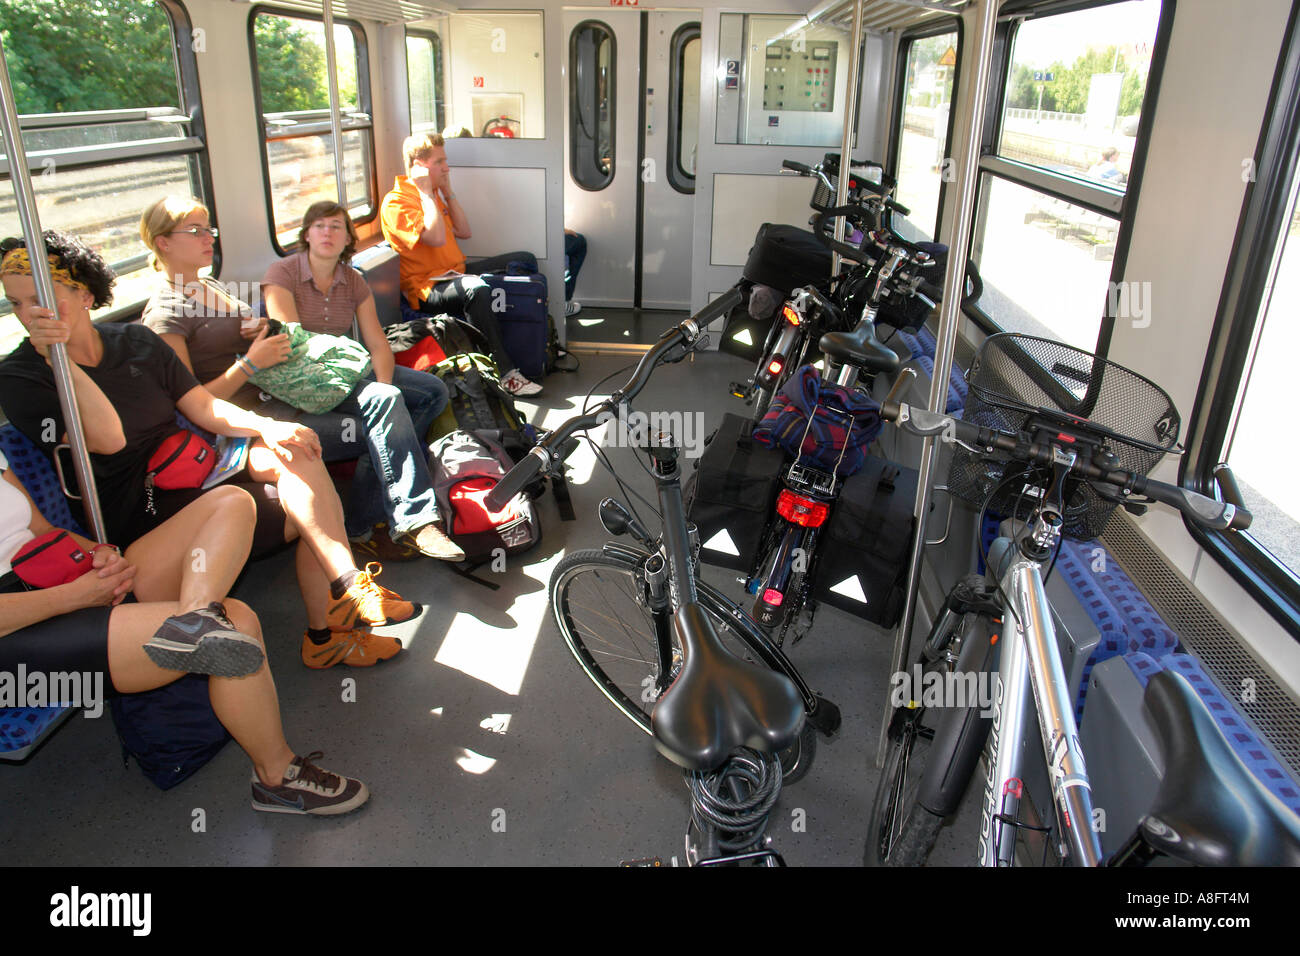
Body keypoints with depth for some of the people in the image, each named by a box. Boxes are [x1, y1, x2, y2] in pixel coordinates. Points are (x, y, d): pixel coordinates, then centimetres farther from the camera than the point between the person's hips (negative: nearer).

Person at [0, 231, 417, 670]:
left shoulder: (135, 341, 8)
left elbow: (204, 407, 5)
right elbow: (107, 439, -23)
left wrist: (265, 427, -14)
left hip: (190, 466, 6)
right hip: (143, 509, -6)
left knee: (297, 454, -19)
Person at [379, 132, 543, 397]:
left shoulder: (434, 195, 14)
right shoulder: (395, 203, -14)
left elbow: (464, 232, 12)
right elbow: (436, 238, -27)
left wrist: (448, 192, 5)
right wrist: (427, 193, -17)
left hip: (456, 271, 10)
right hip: (428, 288, -10)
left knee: (525, 261, 12)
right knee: (477, 288, -42)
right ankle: (505, 372, -40)